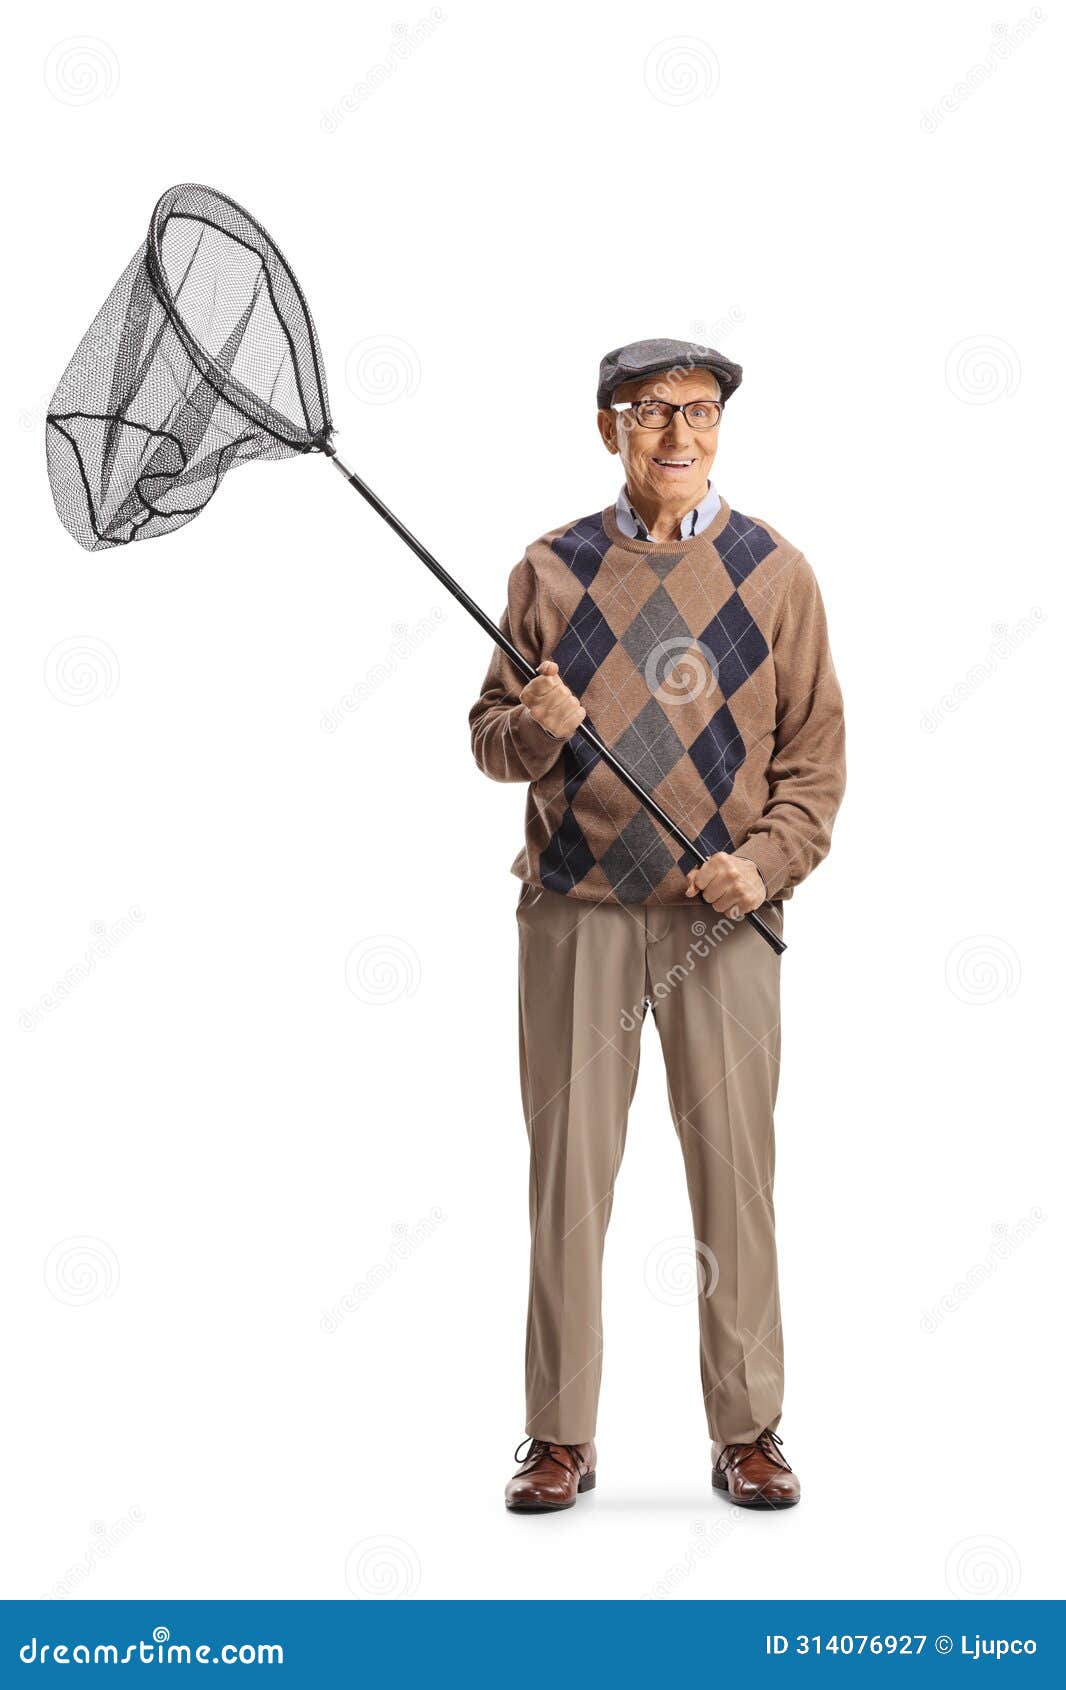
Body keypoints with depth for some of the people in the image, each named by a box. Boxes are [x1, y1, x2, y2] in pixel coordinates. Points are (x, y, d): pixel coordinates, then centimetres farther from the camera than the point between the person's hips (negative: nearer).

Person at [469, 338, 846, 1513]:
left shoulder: (773, 571, 6)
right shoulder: (551, 570, 8)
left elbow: (815, 752, 5)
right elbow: (489, 738, 11)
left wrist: (765, 862, -10)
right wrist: (533, 728, -12)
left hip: (723, 918, 0)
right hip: (575, 908, 1)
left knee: (733, 1165, 2)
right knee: (566, 1164, 2)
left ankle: (747, 1432, 14)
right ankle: (560, 1436, 13)